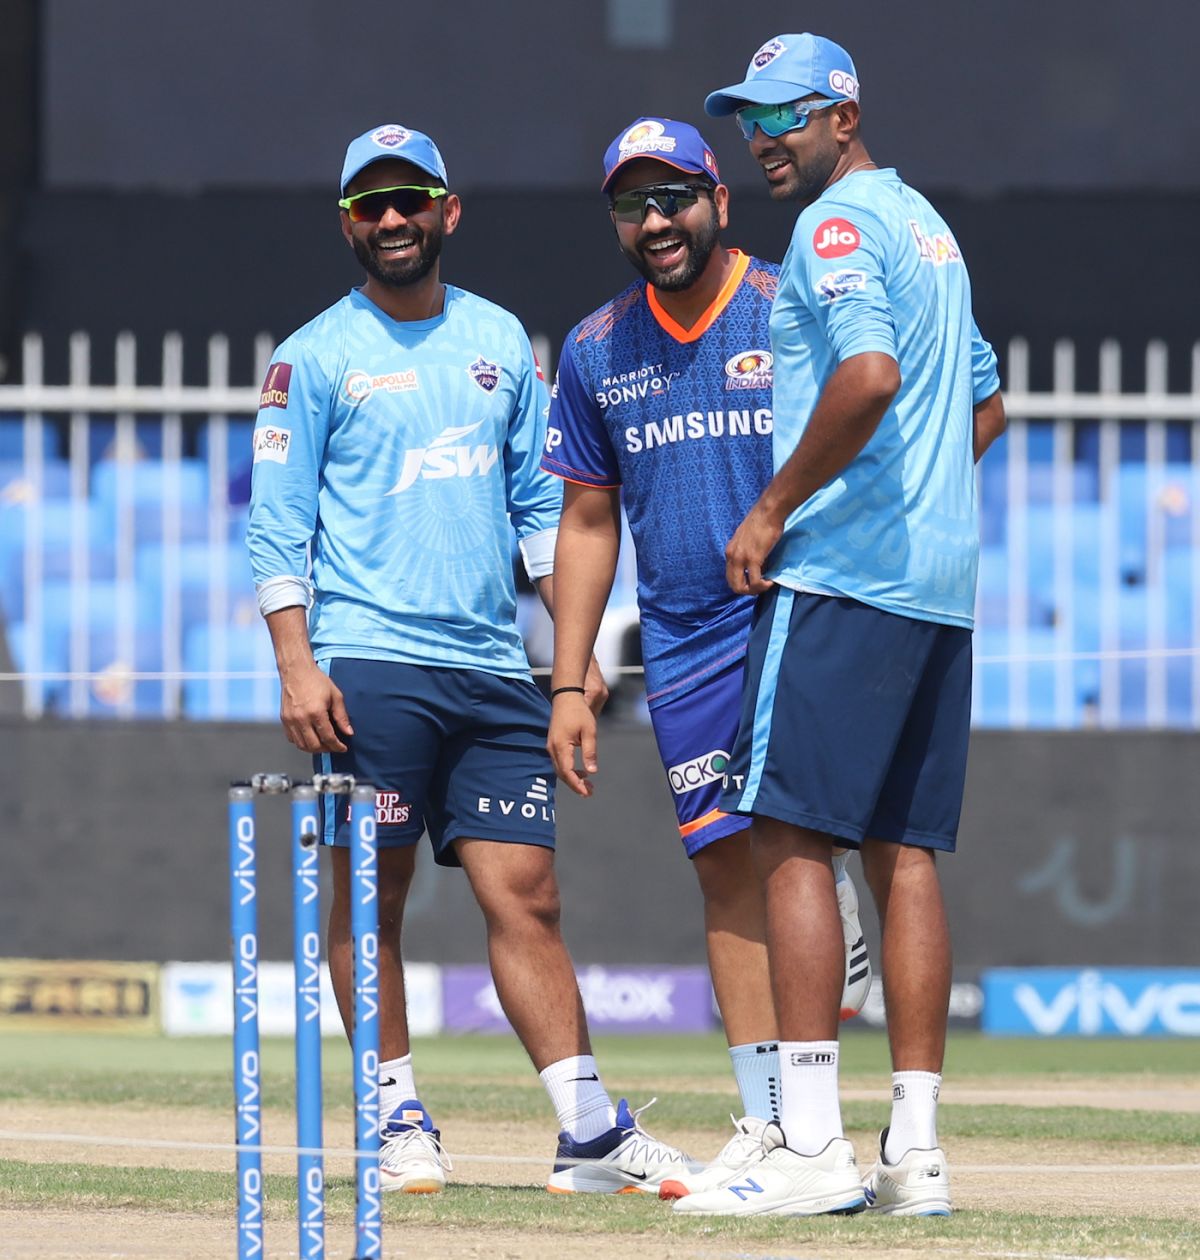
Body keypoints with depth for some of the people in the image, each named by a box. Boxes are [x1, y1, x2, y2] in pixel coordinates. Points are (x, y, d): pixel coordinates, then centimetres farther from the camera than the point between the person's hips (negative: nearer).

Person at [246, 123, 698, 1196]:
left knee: (525, 895, -1)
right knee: (371, 894, -2)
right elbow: (279, 526, -1)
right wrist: (296, 663, -12)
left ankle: (592, 1130, -3)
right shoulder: (316, 358, 3)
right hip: (370, 664, -3)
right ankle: (398, 1117, 6)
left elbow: (540, 503, 18)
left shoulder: (501, 342, 15)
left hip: (493, 667, 3)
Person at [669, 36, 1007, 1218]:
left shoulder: (838, 223, -8)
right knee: (903, 849, 7)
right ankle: (915, 1150, 4)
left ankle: (810, 1146, -17)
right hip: (939, 580, 9)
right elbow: (986, 402, 31)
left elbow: (870, 374, -24)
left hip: (838, 575, -9)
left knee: (790, 835, -10)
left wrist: (774, 508, -17)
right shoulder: (926, 225, 22)